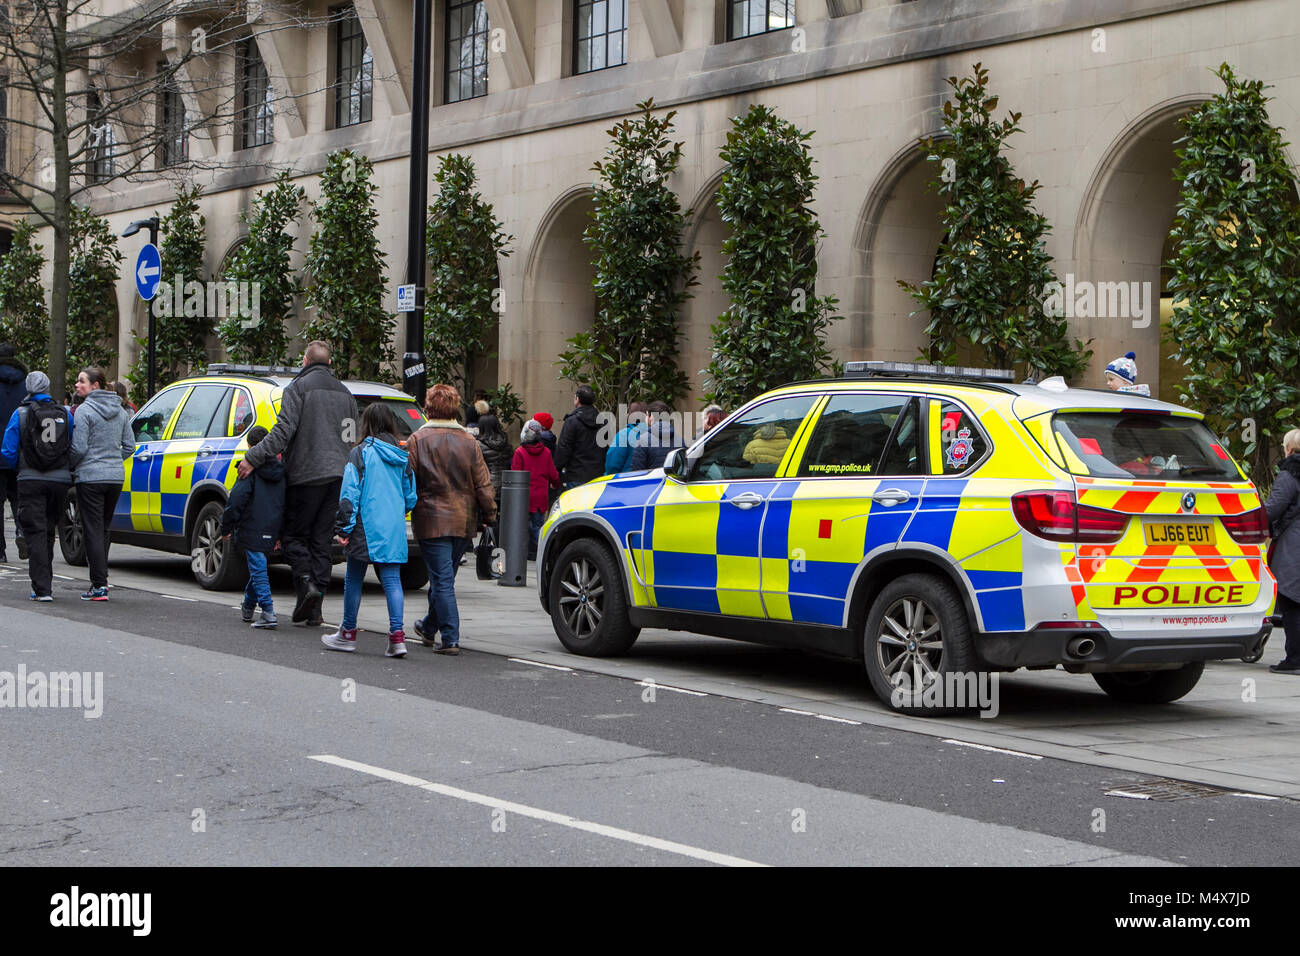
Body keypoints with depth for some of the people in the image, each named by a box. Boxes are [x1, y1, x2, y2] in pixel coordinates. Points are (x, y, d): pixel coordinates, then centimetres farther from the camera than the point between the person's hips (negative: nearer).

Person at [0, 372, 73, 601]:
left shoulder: (21, 414, -3)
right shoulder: (65, 414, 5)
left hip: (31, 481, -3)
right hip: (60, 481, 3)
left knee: (36, 534, -2)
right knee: (48, 534, 16)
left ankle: (42, 589, -10)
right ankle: (45, 584, 24)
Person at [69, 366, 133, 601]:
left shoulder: (85, 411, -11)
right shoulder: (120, 412, 10)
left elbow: (79, 448, -14)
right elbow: (129, 446, 11)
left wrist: (69, 467, 3)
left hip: (90, 478, -6)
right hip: (116, 477, 6)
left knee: (93, 531, -3)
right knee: (104, 529, 17)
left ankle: (99, 586, -6)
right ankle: (101, 579, 21)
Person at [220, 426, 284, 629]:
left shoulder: (251, 470, -12)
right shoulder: (280, 471, 8)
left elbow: (236, 500, -15)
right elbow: (286, 503, 14)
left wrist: (226, 527, -3)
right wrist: (280, 533, 22)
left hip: (252, 531, -7)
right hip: (271, 532, 7)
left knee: (258, 570, -5)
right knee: (258, 568, 21)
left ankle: (268, 613, -14)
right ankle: (248, 608, 37)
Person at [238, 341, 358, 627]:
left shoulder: (299, 387, -4)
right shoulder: (345, 393, 15)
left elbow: (284, 430, -16)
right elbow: (352, 438, 16)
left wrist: (253, 458, -15)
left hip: (306, 475, -5)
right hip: (338, 476, 5)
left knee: (295, 536, 6)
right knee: (322, 541, 7)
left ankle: (306, 583, -17)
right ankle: (315, 609, 3)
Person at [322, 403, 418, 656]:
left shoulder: (360, 453, -7)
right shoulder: (402, 457, 8)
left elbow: (349, 493, -10)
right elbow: (410, 497, 13)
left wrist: (345, 529, -6)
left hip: (366, 529, -4)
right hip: (395, 530, 4)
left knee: (354, 579, 8)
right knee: (392, 579, 3)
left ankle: (348, 633, 18)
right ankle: (397, 637, -7)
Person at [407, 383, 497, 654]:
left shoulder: (418, 440, -7)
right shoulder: (468, 442, 3)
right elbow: (483, 484, 2)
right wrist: (489, 515, 9)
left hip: (432, 520, -4)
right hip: (463, 521, 4)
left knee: (442, 579, -3)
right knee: (444, 577, 17)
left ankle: (450, 639, -9)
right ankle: (429, 627, 35)